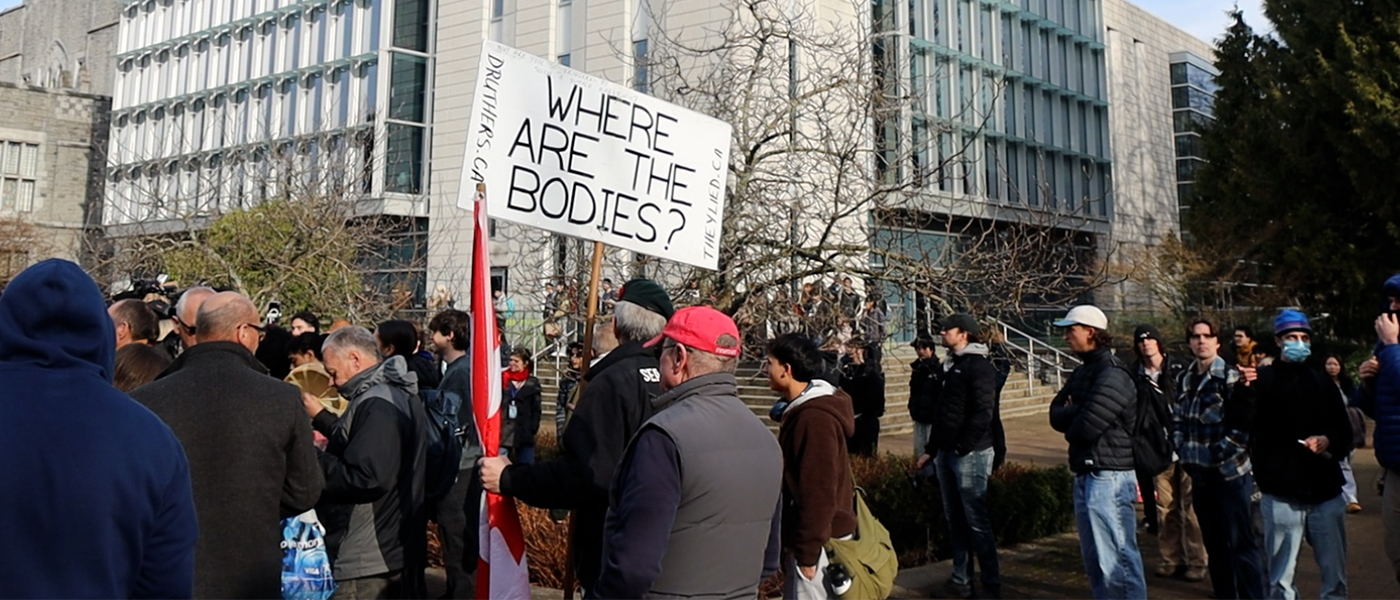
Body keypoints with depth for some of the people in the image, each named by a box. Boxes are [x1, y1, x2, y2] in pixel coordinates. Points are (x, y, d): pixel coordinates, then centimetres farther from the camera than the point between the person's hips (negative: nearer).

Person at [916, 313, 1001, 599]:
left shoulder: (979, 366, -10)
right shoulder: (952, 365, 17)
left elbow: (983, 413, -19)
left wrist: (962, 447, -18)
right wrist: (931, 449, 18)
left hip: (969, 454, -9)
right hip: (946, 454, 9)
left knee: (976, 521, -4)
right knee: (955, 519, 12)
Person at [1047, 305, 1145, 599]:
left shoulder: (1112, 375, -15)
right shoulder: (1082, 372, 15)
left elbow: (1086, 426, -22)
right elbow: (1056, 415, 7)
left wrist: (1070, 429, -1)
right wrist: (1077, 413, -13)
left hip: (1108, 476, -10)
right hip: (1085, 474, 10)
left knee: (1115, 558, -6)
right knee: (1095, 558, 18)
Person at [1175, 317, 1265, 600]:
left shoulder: (1232, 378, -8)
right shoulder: (1185, 380, 11)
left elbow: (1243, 425, -14)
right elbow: (1178, 421, 15)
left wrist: (1218, 455, -15)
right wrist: (1183, 452, 2)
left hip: (1230, 473, -6)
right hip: (1200, 474, 6)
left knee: (1240, 543, -2)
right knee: (1214, 544, 14)